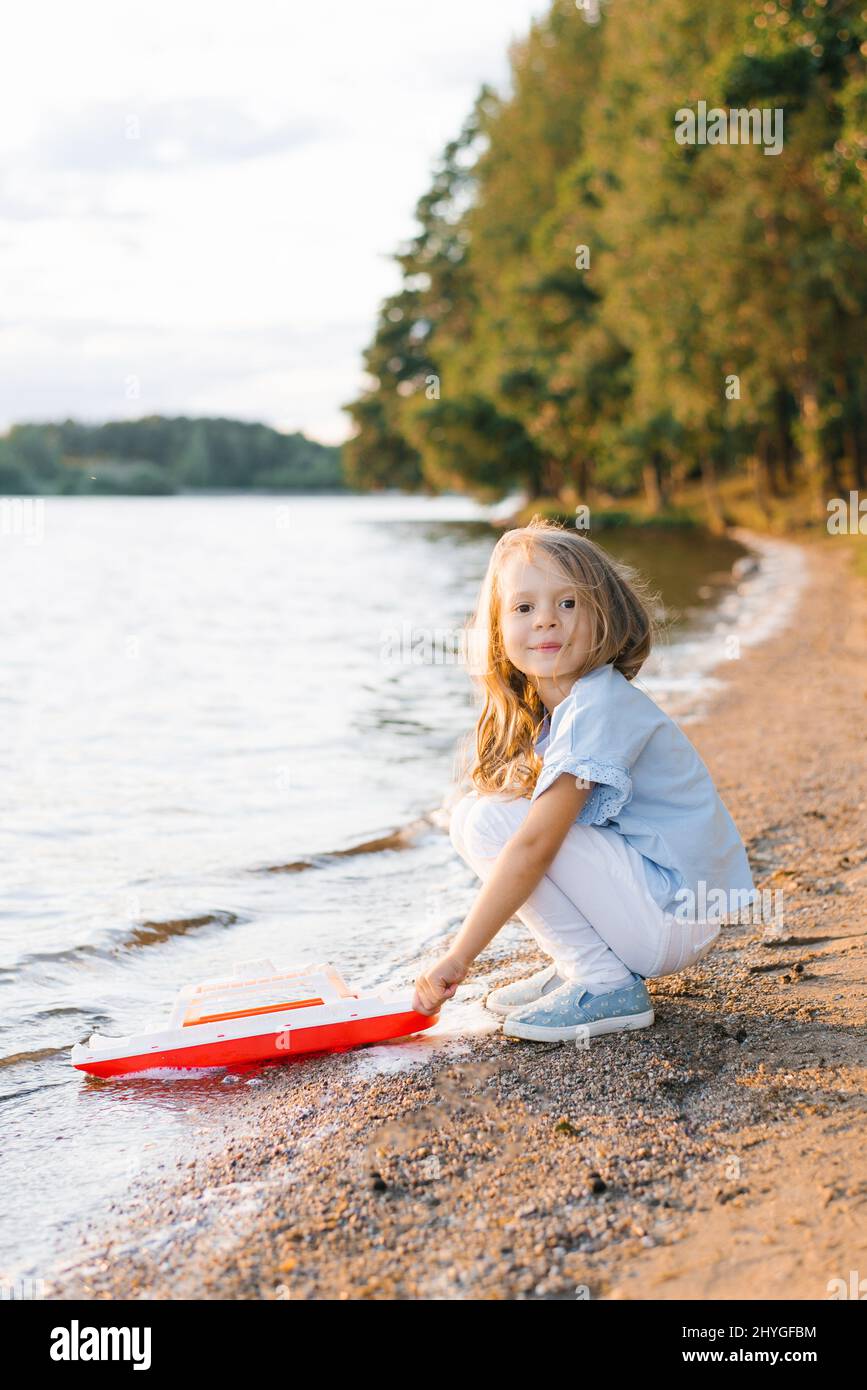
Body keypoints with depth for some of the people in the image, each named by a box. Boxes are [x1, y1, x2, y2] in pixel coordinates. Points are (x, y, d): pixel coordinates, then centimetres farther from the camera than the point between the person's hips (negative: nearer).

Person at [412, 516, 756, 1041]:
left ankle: (607, 987, -12)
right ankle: (580, 965, 7)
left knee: (492, 820, -18)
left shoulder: (600, 707, -21)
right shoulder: (545, 712, 8)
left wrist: (458, 958, -23)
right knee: (469, 814, 4)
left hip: (677, 915, -9)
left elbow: (534, 844, -26)